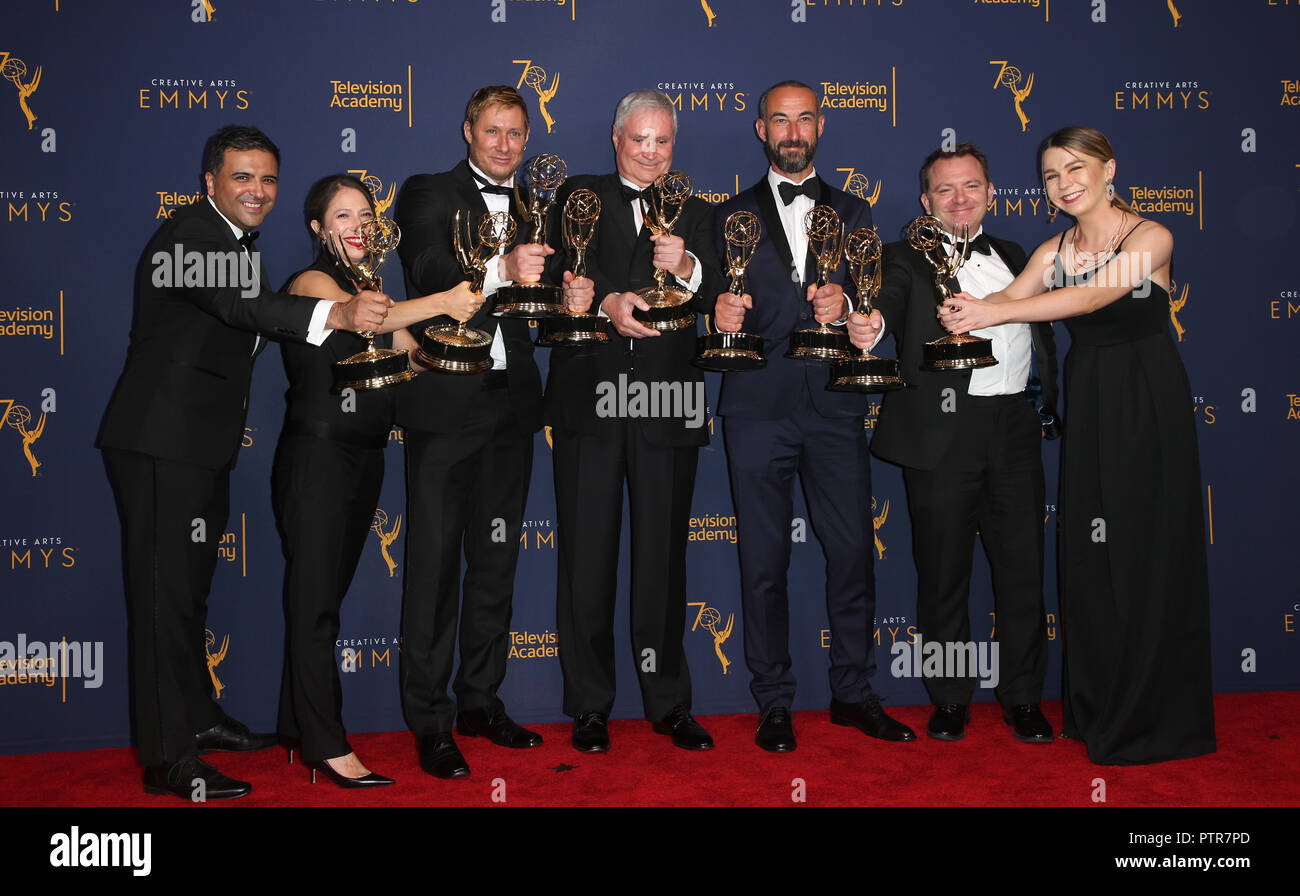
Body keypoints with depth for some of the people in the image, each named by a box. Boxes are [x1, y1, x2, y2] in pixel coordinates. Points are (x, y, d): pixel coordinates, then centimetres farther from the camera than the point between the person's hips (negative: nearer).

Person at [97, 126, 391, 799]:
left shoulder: (234, 242, 16)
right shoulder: (190, 233, -16)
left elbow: (246, 328, 21)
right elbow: (238, 305, -35)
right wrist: (336, 313, -49)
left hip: (201, 445, 10)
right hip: (160, 445, -10)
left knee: (188, 589, 20)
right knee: (164, 592, -6)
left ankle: (197, 716, 35)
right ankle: (167, 759, 1)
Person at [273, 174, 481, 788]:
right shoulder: (310, 283, -6)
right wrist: (440, 302, -36)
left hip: (363, 458, 8)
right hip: (316, 454, -8)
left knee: (326, 594, 12)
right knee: (315, 598, -5)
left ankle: (300, 724, 21)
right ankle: (327, 745, -3)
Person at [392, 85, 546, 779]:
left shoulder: (533, 209, 16)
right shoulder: (428, 194, 2)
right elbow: (428, 270, -18)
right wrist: (500, 269, -35)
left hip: (510, 403, 5)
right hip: (445, 401, -5)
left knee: (495, 559, 12)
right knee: (433, 561, -2)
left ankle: (480, 701, 24)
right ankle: (430, 721, 6)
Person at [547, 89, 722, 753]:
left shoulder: (694, 213, 16)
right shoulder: (580, 197, 12)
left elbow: (717, 299, 2)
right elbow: (563, 274, -4)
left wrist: (687, 268, -18)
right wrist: (606, 302, -21)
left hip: (667, 405, 1)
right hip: (589, 400, -1)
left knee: (663, 557, 7)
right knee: (587, 554, 3)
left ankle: (669, 703, 18)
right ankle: (589, 706, 14)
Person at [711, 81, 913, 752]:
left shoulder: (853, 214, 17)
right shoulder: (733, 216, 14)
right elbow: (719, 312, 9)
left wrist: (844, 307, -11)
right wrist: (721, 316, -14)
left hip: (835, 403, 1)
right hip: (757, 405, -1)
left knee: (853, 552, 0)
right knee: (763, 560, 2)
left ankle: (853, 693, 16)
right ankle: (774, 702, 13)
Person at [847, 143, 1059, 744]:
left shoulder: (1013, 257, 20)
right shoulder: (906, 259, 5)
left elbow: (1043, 337, 21)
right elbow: (890, 297, -17)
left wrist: (1048, 408, 11)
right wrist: (870, 323, -40)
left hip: (1016, 426, 4)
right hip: (944, 430, -3)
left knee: (1023, 567, 6)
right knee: (943, 572, 3)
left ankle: (1023, 698, 19)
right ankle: (950, 698, 18)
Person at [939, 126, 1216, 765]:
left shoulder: (1150, 238, -8)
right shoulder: (1052, 251, 10)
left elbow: (1093, 295, -23)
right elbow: (1010, 296, -6)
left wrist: (991, 312, -29)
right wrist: (964, 312, -28)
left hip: (1148, 405, -5)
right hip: (1087, 406, 5)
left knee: (1148, 550, -2)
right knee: (1088, 553, 5)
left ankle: (1154, 719, 10)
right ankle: (1098, 711, 19)